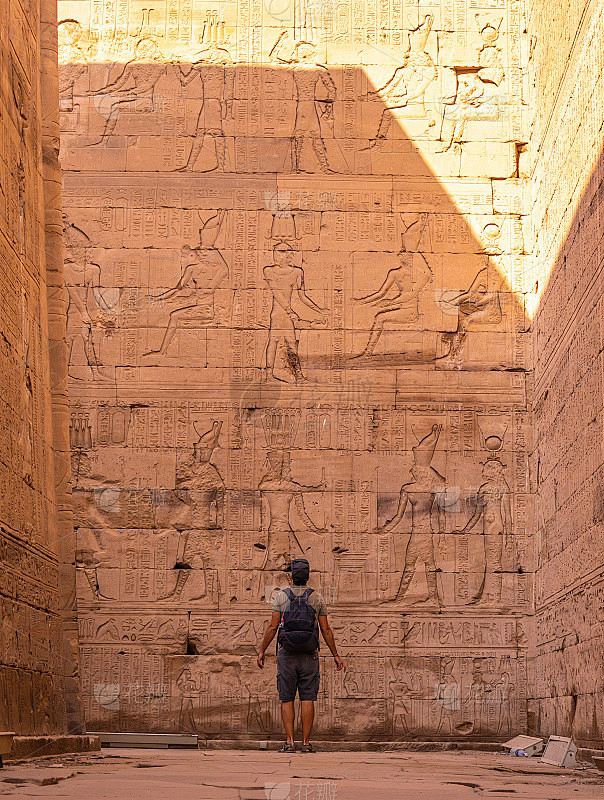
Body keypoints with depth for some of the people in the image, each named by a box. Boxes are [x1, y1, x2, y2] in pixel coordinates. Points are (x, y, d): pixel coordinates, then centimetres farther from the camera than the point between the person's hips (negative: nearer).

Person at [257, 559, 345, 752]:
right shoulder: (317, 598, 3)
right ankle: (306, 742, -1)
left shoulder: (282, 596, 0)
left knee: (287, 699, 3)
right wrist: (335, 655, 9)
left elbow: (273, 626, -4)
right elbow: (326, 629, 2)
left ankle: (289, 742, -4)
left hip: (286, 654, -1)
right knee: (308, 699, 2)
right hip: (309, 656, 1)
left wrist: (262, 651, 4)